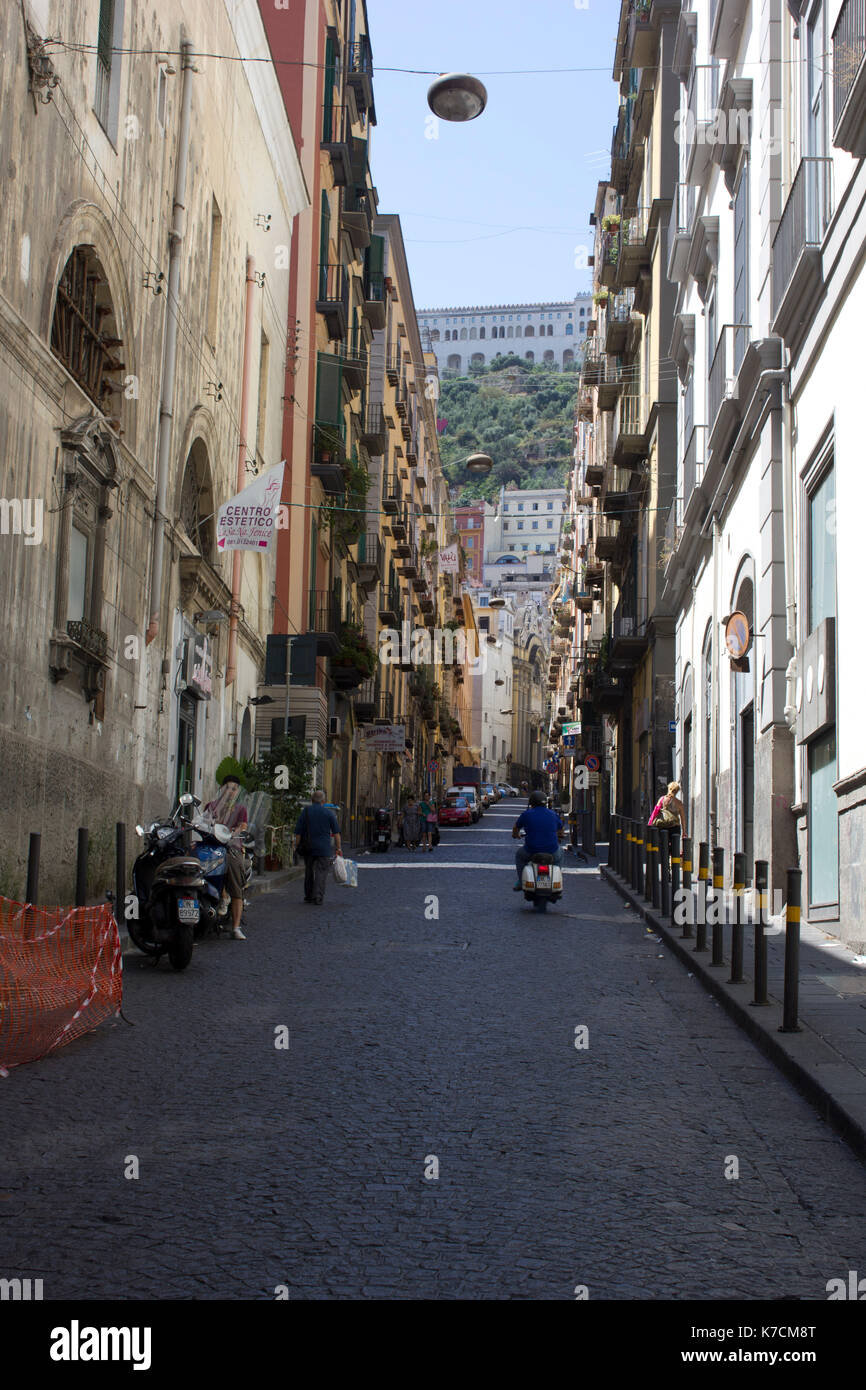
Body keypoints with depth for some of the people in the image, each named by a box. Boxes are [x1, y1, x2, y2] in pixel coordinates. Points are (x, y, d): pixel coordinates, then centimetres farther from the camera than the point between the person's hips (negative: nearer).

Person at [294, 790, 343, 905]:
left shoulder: (305, 811, 2)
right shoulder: (329, 812, 0)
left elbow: (298, 832, 1)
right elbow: (336, 832, -1)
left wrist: (297, 846, 8)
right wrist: (338, 848, 3)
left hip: (308, 848, 2)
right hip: (324, 848, -2)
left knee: (309, 872, 14)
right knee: (321, 872, -2)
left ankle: (308, 896, 22)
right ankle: (318, 897, -13)